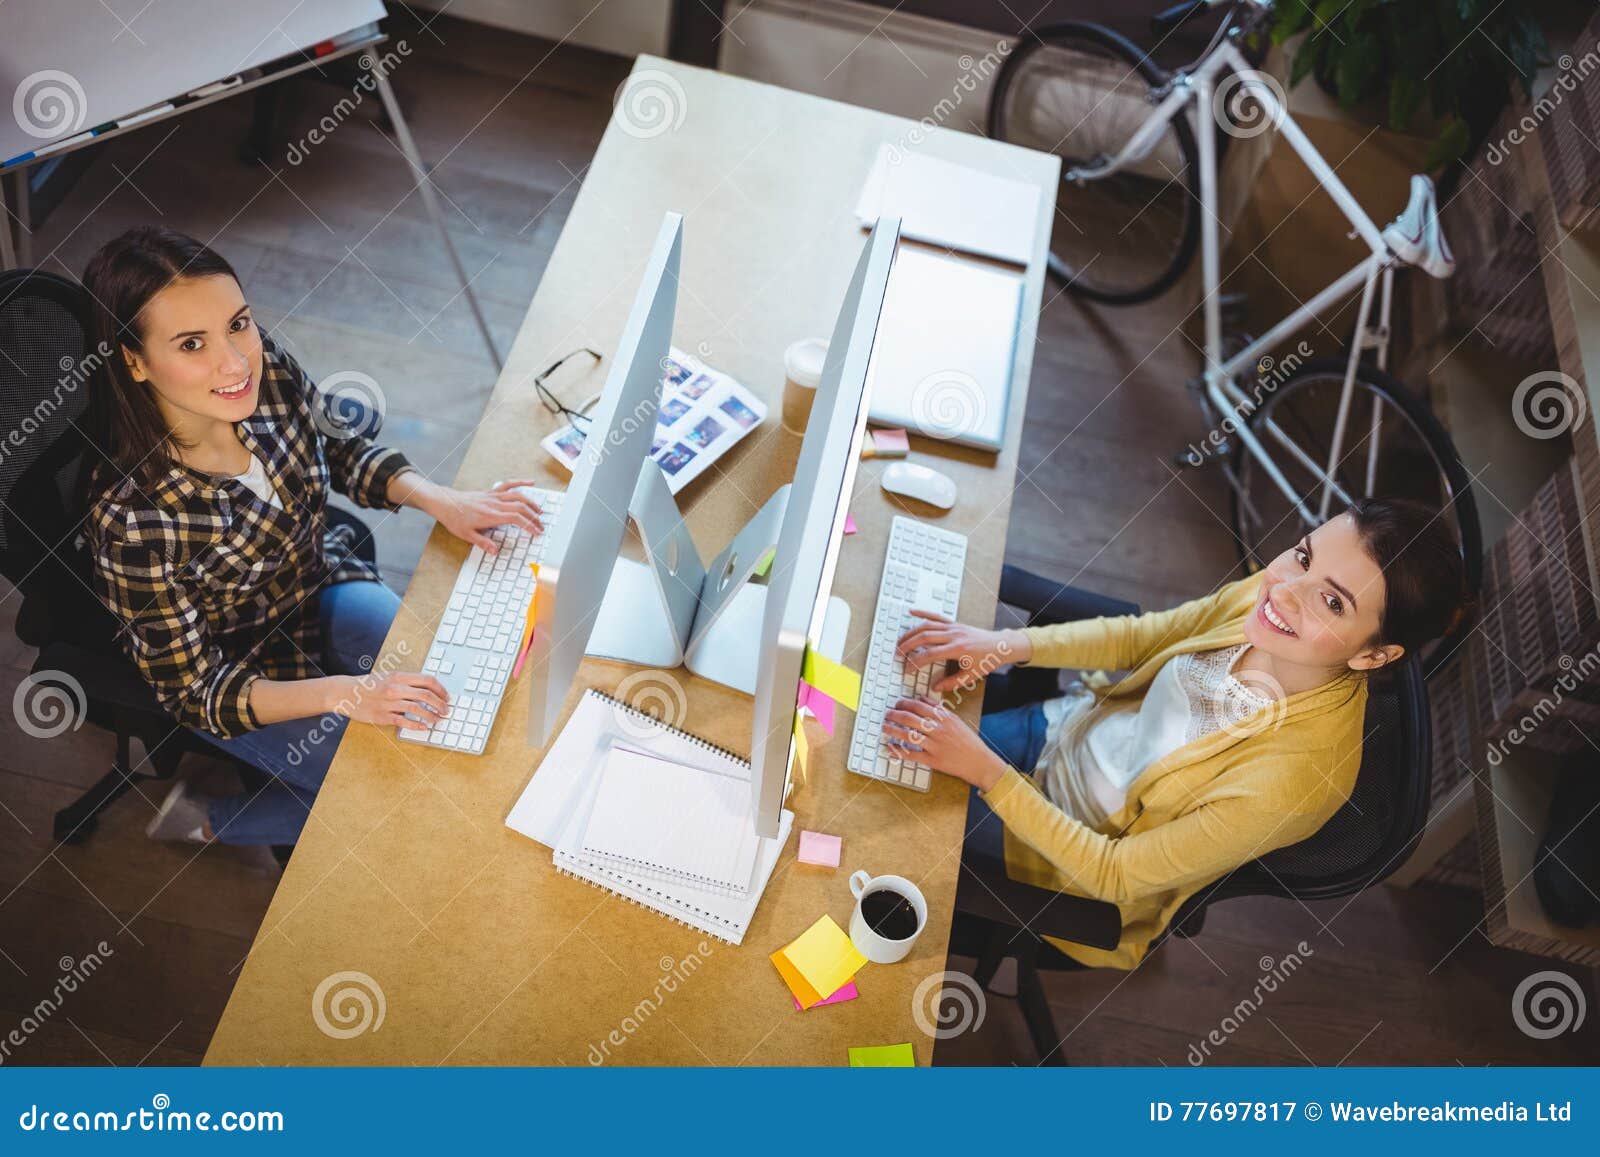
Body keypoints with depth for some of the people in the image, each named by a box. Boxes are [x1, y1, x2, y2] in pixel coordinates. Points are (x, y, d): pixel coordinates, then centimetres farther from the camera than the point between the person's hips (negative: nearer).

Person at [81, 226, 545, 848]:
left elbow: (343, 451, -1)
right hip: (232, 673, -5)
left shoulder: (267, 369, -23)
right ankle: (209, 821, 20)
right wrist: (344, 693, -34)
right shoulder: (134, 517, -37)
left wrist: (439, 498, -16)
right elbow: (193, 692, -24)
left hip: (320, 587, 5)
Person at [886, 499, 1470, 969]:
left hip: (1083, 852, -4)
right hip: (1066, 723, 5)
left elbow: (1114, 874, -27)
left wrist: (986, 772, -31)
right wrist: (1006, 644, -20)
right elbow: (1137, 637, -5)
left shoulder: (1295, 778, -38)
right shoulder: (1271, 591, -22)